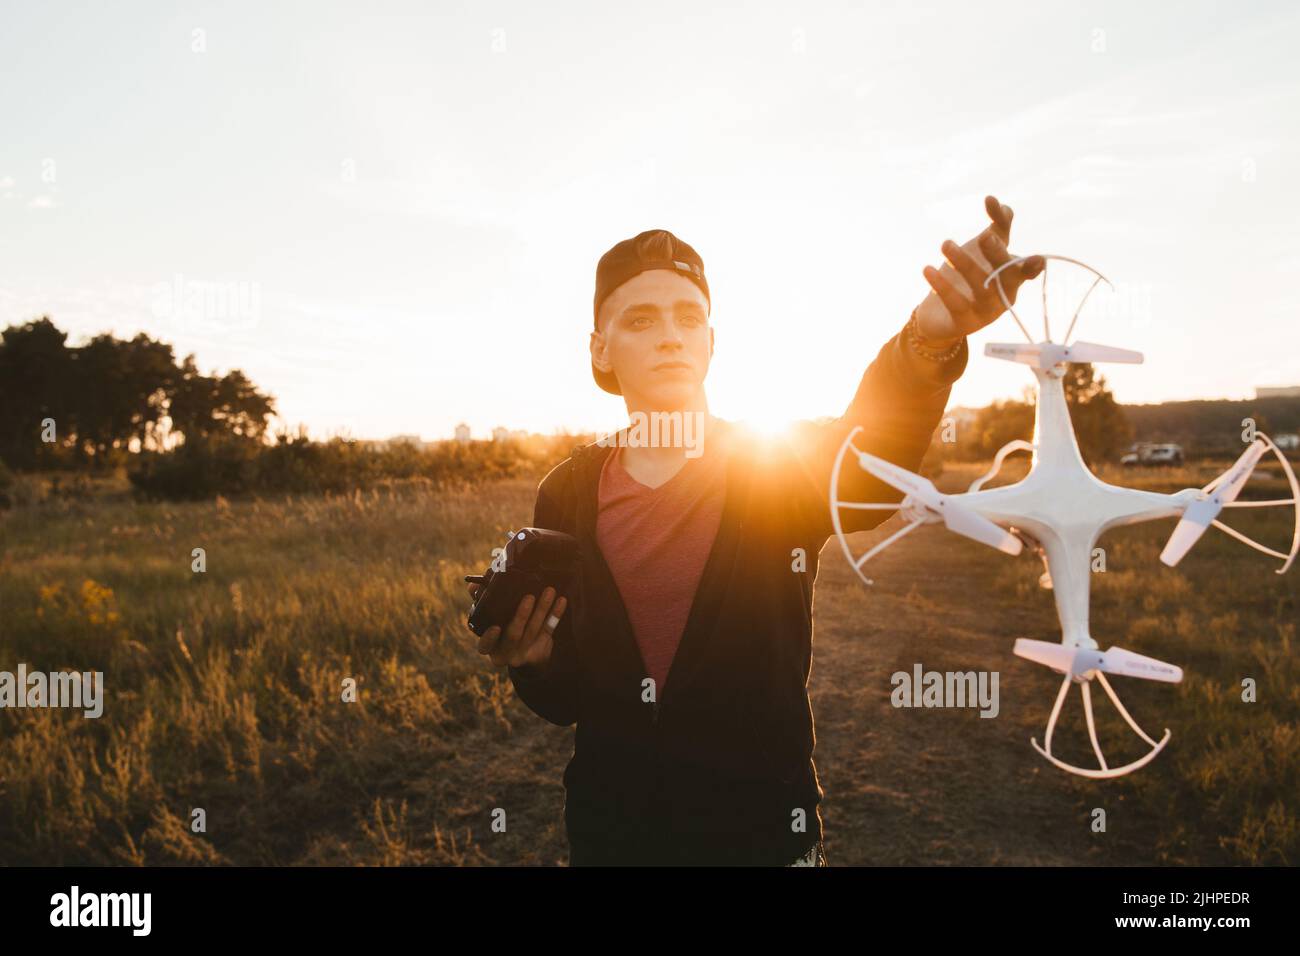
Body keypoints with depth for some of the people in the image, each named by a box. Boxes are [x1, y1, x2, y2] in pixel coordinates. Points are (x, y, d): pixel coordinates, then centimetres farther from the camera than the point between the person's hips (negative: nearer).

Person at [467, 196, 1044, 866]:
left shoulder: (784, 464, -7)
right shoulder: (568, 493, -3)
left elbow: (874, 471, -32)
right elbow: (563, 700, 3)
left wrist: (930, 338, -50)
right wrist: (532, 659, -20)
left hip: (765, 829, -1)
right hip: (610, 832, 2)